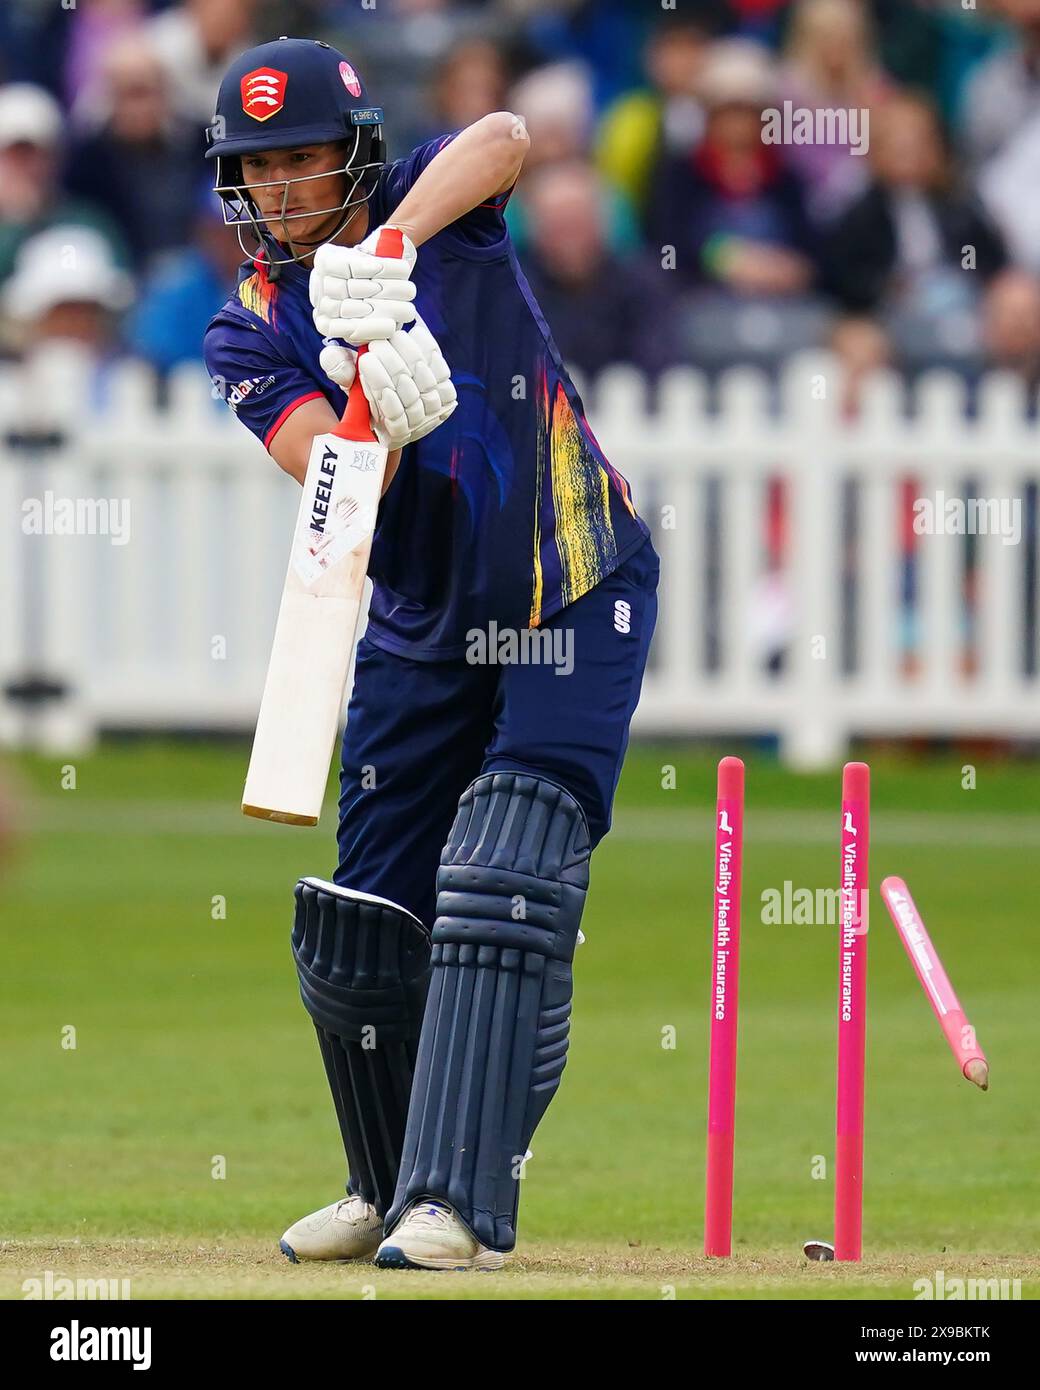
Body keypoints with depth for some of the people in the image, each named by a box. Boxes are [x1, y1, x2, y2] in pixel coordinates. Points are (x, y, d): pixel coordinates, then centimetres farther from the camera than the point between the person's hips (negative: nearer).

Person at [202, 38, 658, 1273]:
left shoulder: (428, 208, -11)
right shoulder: (251, 334, -7)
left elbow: (503, 139, -35)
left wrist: (389, 249, -50)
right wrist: (381, 404, -44)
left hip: (575, 604, -4)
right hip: (420, 637, 4)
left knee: (502, 890, -19)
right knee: (357, 934, 5)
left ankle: (459, 1203, -21)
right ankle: (389, 1187, 28)